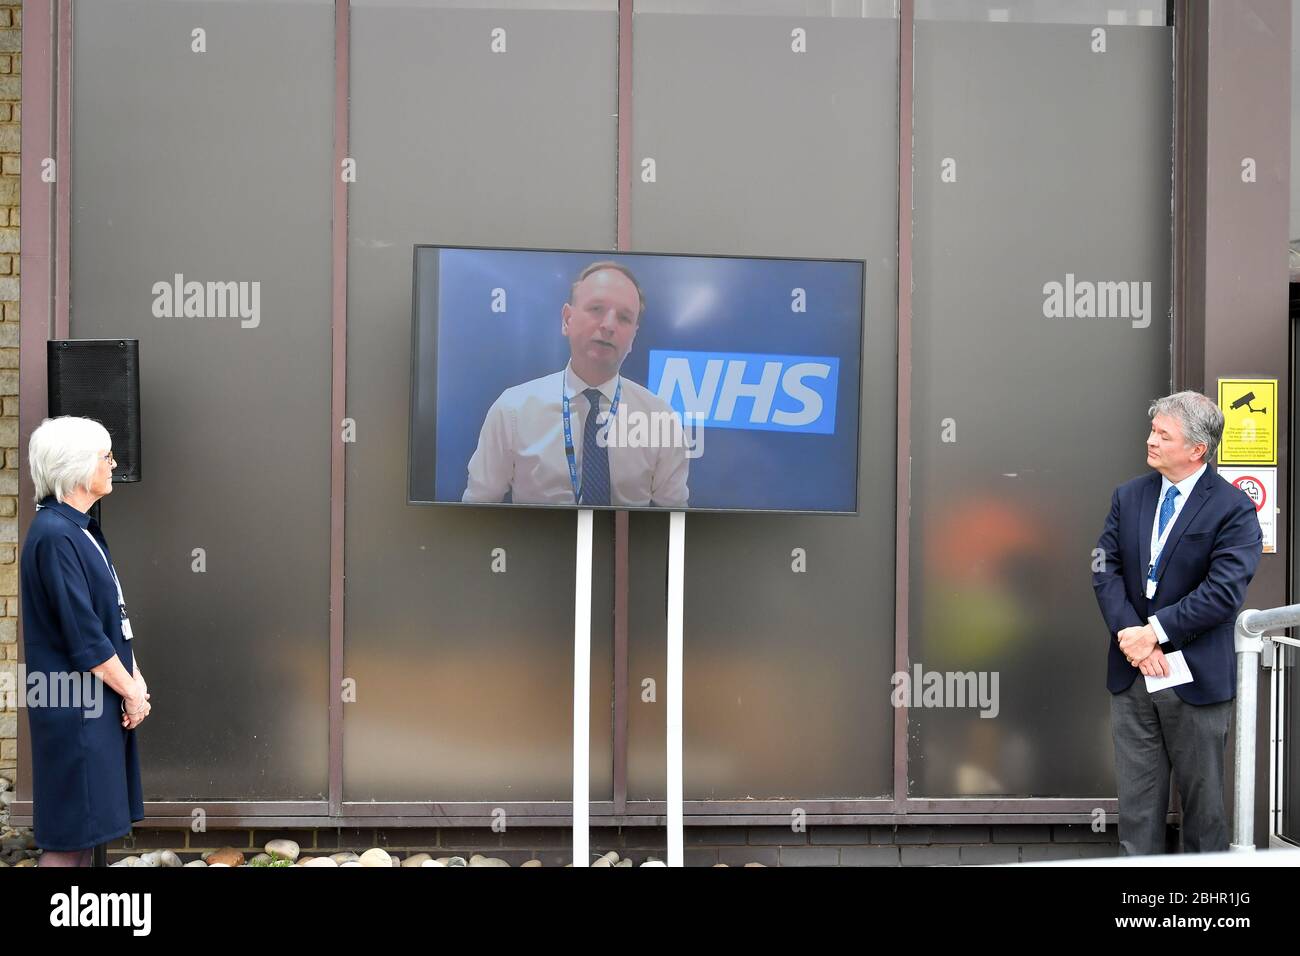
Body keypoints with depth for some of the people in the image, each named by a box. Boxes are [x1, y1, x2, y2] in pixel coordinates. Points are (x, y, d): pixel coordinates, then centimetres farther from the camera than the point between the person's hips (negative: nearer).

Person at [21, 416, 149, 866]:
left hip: (99, 703, 9)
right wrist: (131, 690, -12)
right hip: (75, 705, -9)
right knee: (69, 837, -2)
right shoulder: (54, 536, -19)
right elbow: (83, 635, -20)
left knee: (86, 828, 15)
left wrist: (134, 677, 7)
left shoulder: (82, 529, 11)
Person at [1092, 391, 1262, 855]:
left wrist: (1154, 632, -18)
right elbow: (1106, 571, 0)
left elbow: (1223, 592, -17)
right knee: (1137, 798, 10)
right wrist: (1131, 635, -14)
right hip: (1131, 675, 4)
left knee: (1202, 797, 10)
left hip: (1196, 677, -4)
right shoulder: (1128, 496, 7)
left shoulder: (1234, 508, -9)